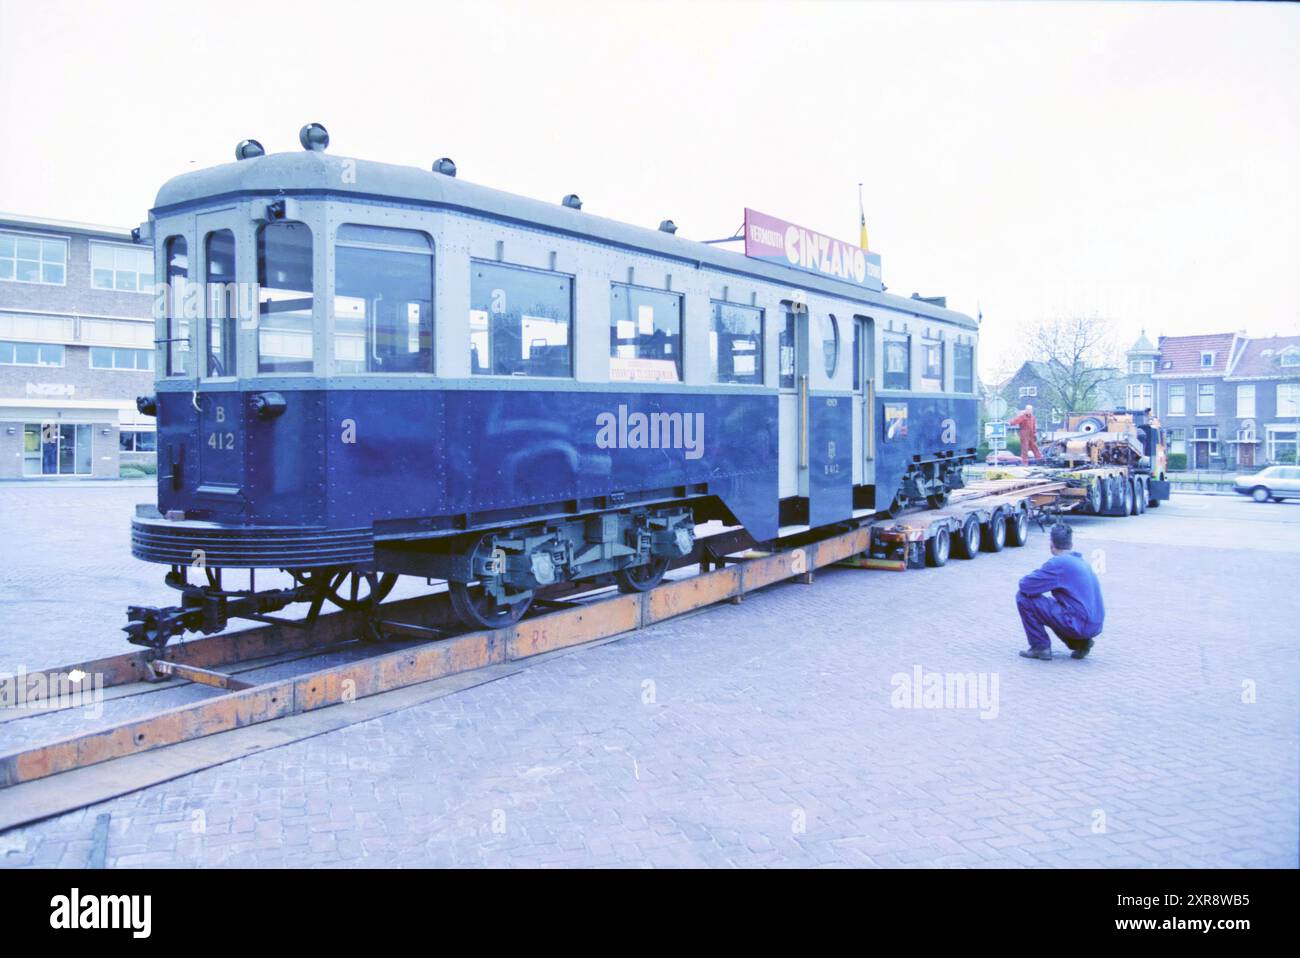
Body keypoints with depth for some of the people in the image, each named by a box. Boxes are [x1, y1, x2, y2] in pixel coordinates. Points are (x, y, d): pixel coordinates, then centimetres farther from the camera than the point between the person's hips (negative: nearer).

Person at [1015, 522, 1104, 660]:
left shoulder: (1058, 563, -11)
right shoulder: (1082, 562, 17)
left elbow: (1025, 586, -13)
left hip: (1079, 624, -8)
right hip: (1094, 626, 8)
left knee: (1023, 598, -4)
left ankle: (1040, 647, 2)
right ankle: (1081, 642, 15)